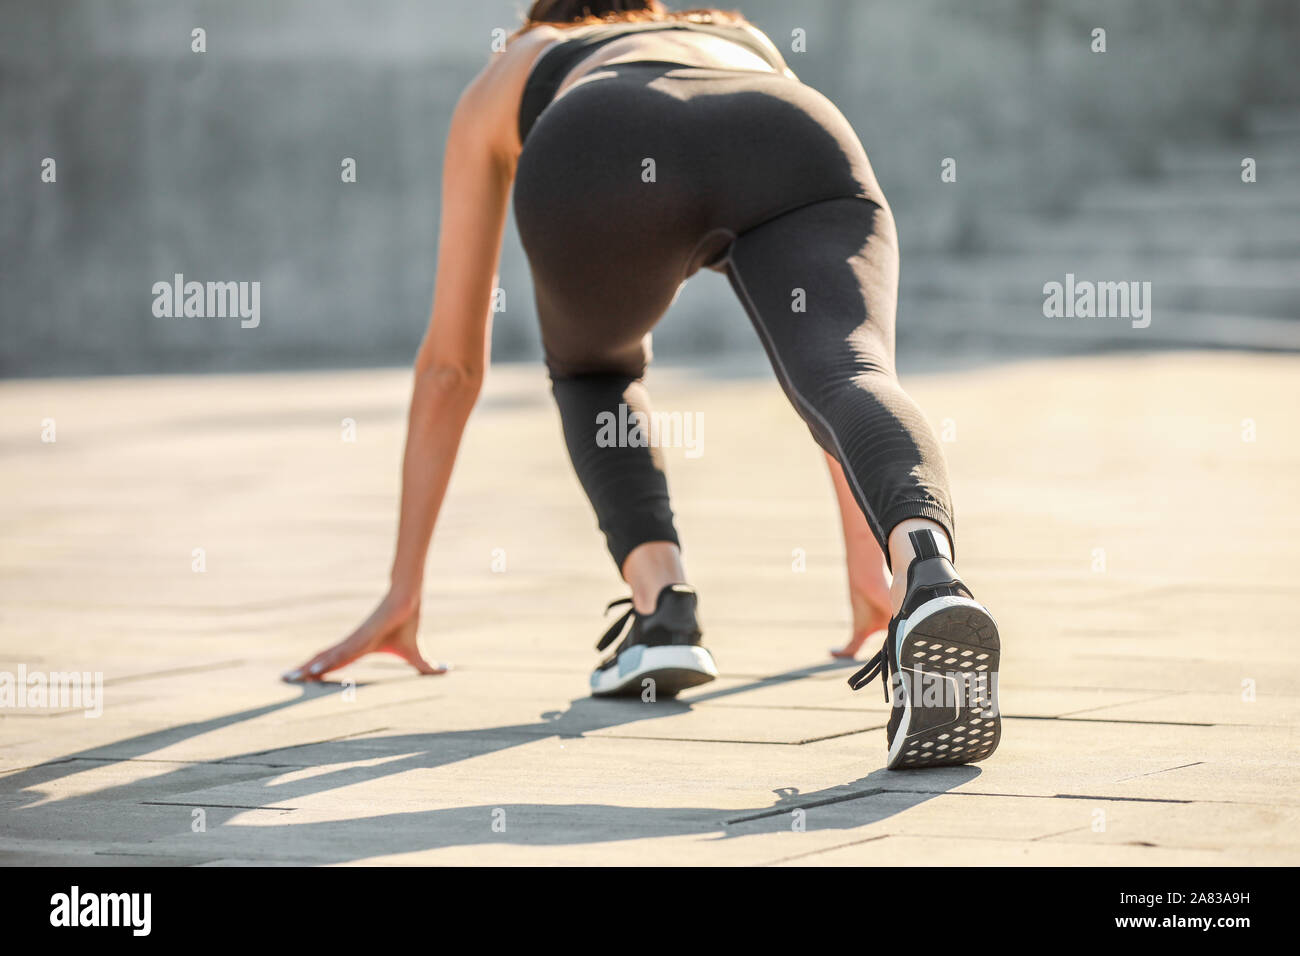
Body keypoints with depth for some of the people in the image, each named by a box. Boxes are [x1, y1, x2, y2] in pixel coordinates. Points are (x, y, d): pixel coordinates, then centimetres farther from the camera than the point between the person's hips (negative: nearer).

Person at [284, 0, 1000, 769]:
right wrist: (864, 558, 55)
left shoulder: (507, 79, 44)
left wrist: (404, 591, 49)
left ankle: (663, 604, 6)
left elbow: (450, 360, 45)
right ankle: (928, 571, -54)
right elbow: (839, 348, 51)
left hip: (606, 171, 0)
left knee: (595, 370, 30)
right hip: (802, 159, 1)